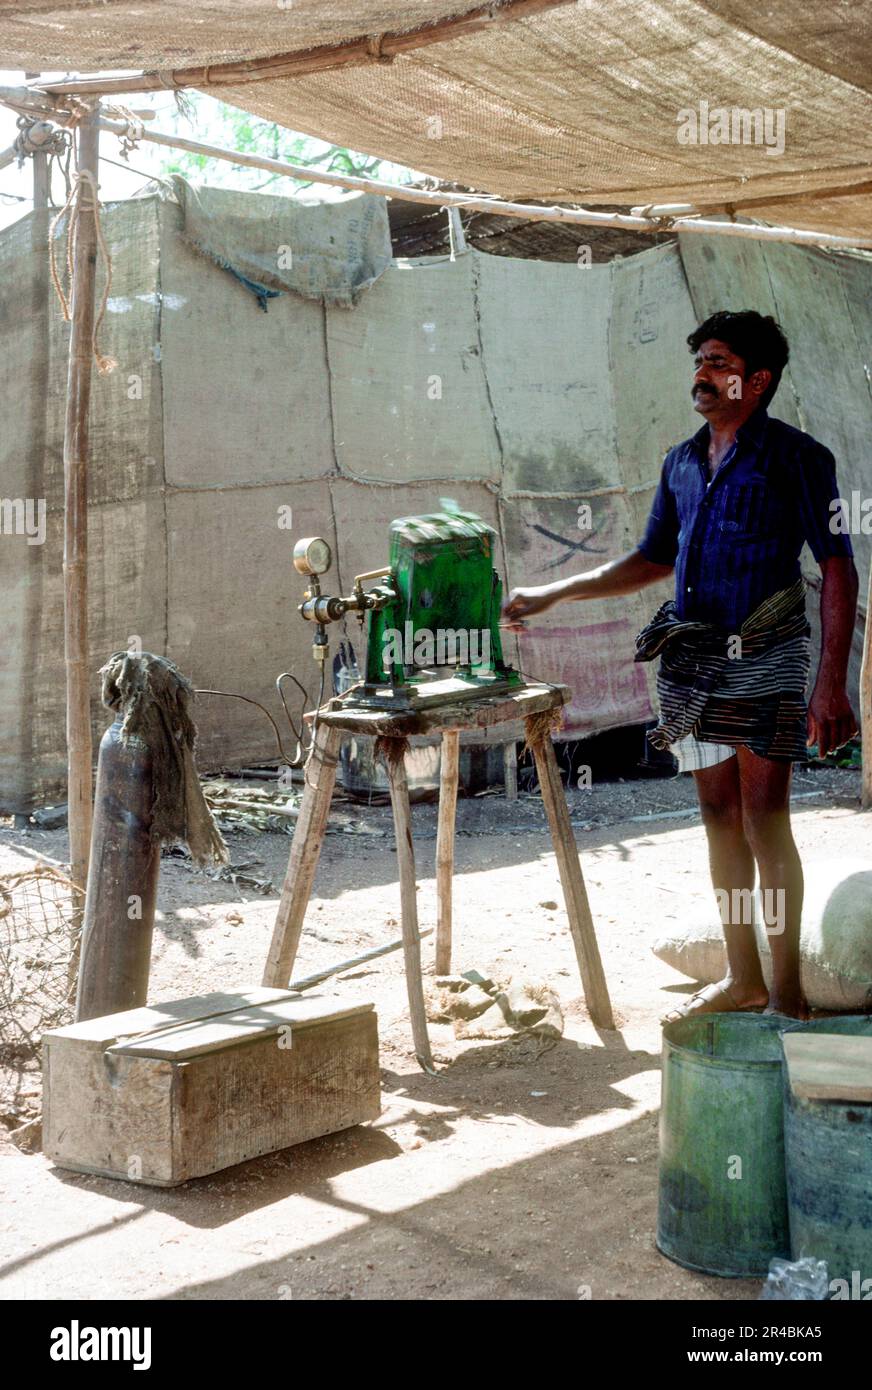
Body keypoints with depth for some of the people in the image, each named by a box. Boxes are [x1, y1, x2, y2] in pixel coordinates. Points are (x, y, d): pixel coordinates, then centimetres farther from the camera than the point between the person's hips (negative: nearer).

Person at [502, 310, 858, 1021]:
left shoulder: (797, 456, -5)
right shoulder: (682, 461, 14)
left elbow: (838, 570, -8)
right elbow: (653, 560, 23)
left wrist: (832, 683, -16)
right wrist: (550, 595, 17)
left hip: (765, 657, -6)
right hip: (692, 656, 6)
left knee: (765, 823, -7)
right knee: (720, 819, 10)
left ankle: (787, 992, 3)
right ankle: (742, 977, 21)